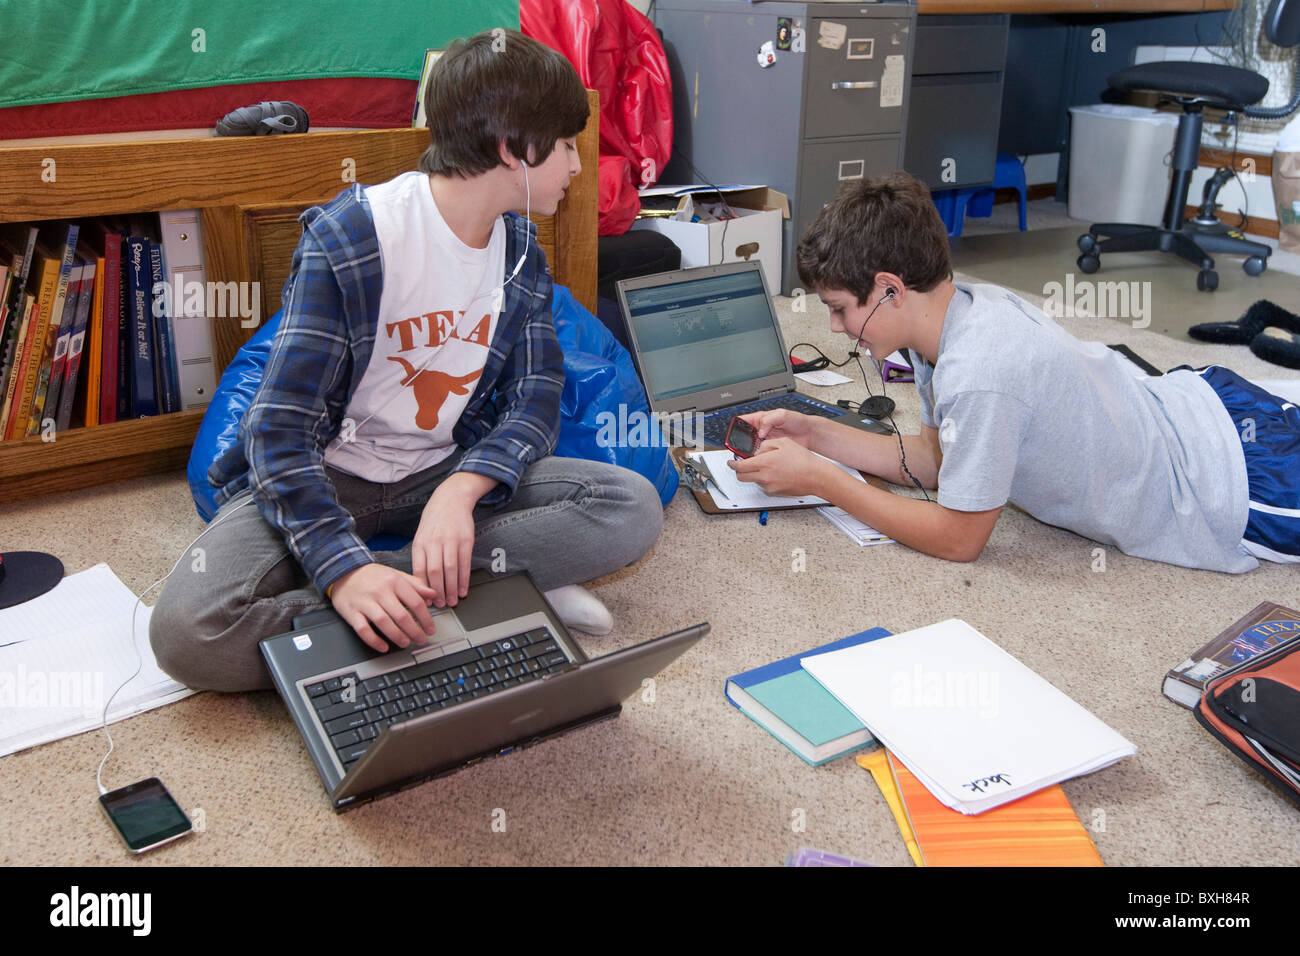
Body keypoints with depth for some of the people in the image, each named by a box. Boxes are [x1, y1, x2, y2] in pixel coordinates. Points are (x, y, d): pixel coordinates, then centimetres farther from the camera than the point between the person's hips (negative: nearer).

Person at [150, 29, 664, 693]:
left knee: (635, 507, -18)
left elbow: (537, 397, -4)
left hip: (446, 472, 4)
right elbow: (280, 429, -22)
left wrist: (460, 489, -26)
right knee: (187, 630, -31)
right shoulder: (348, 239, -18)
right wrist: (345, 568, -38)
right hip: (323, 479, -4)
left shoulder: (521, 249, 2)